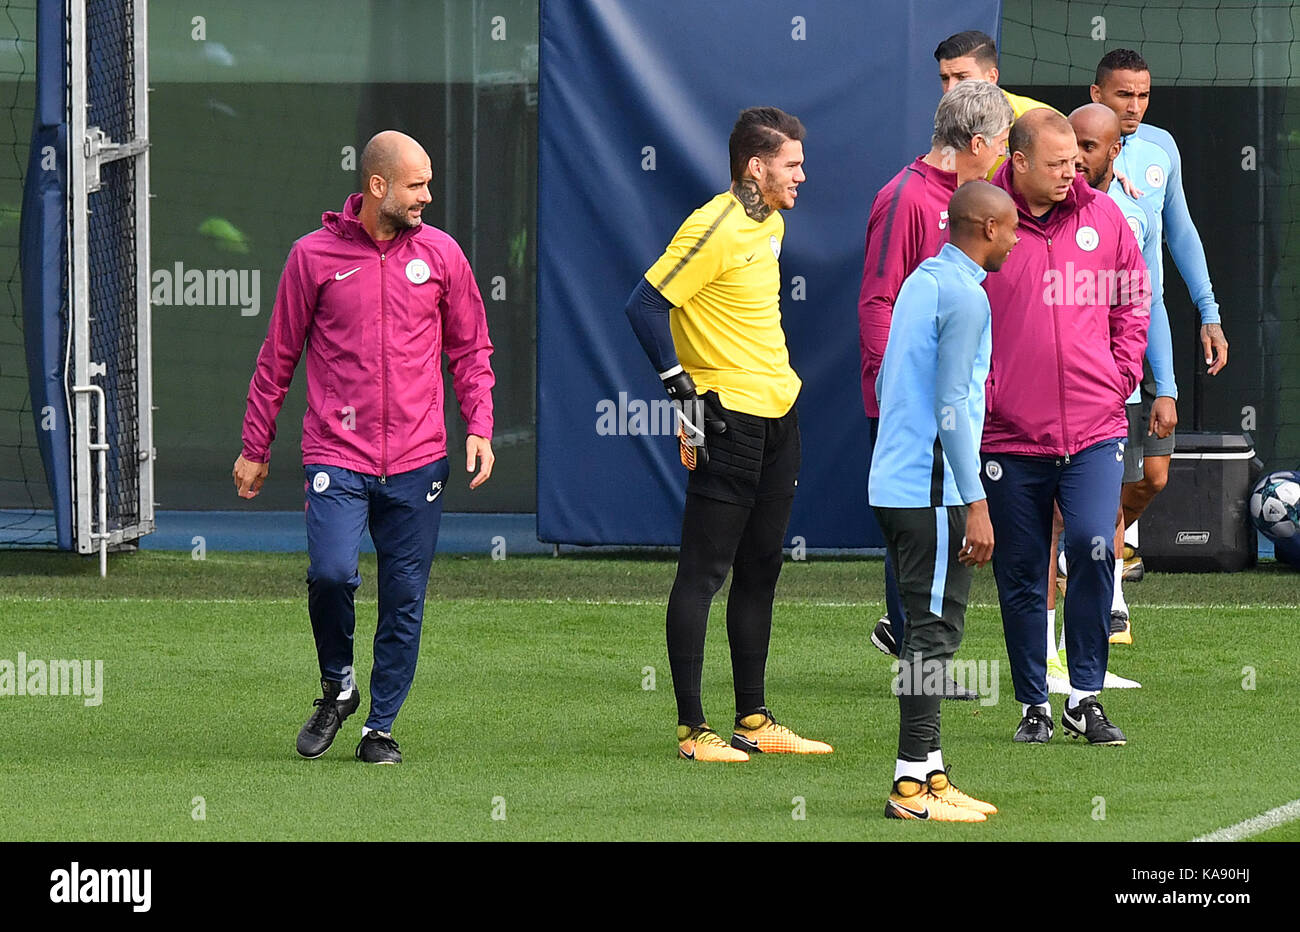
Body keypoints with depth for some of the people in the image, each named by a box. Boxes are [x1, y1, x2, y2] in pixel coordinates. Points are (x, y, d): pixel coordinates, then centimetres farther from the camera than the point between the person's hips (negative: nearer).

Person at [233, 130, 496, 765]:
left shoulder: (440, 254, 7)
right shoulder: (314, 256, 1)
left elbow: (471, 349, 15)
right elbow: (278, 356, 9)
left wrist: (479, 427, 1)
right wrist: (255, 447, 10)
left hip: (417, 461, 2)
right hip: (336, 456, -2)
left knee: (405, 598, 2)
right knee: (331, 571, -19)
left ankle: (381, 725, 15)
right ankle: (337, 686, 7)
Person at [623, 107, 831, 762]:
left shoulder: (772, 223, 12)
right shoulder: (715, 229, -16)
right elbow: (645, 305, -19)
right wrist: (682, 387, -18)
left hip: (778, 412, 9)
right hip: (728, 417, -9)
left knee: (760, 571, 12)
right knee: (704, 572, -5)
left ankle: (754, 720, 18)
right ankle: (693, 729, -4)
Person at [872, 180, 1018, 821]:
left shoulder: (920, 282, 15)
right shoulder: (965, 296, -14)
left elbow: (888, 383, 22)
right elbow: (953, 406, -18)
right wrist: (975, 504, -17)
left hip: (895, 485, 10)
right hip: (932, 493, -10)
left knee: (929, 630, 13)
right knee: (934, 631, -7)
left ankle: (930, 774, 16)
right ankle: (911, 785, -8)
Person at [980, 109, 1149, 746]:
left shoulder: (1102, 218, 5)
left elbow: (1132, 302, 17)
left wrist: (1121, 375, 7)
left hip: (1094, 430, 1)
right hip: (1009, 433, -1)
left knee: (1093, 548, -14)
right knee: (1020, 574, 5)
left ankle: (1086, 698, -2)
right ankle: (1034, 705, 18)